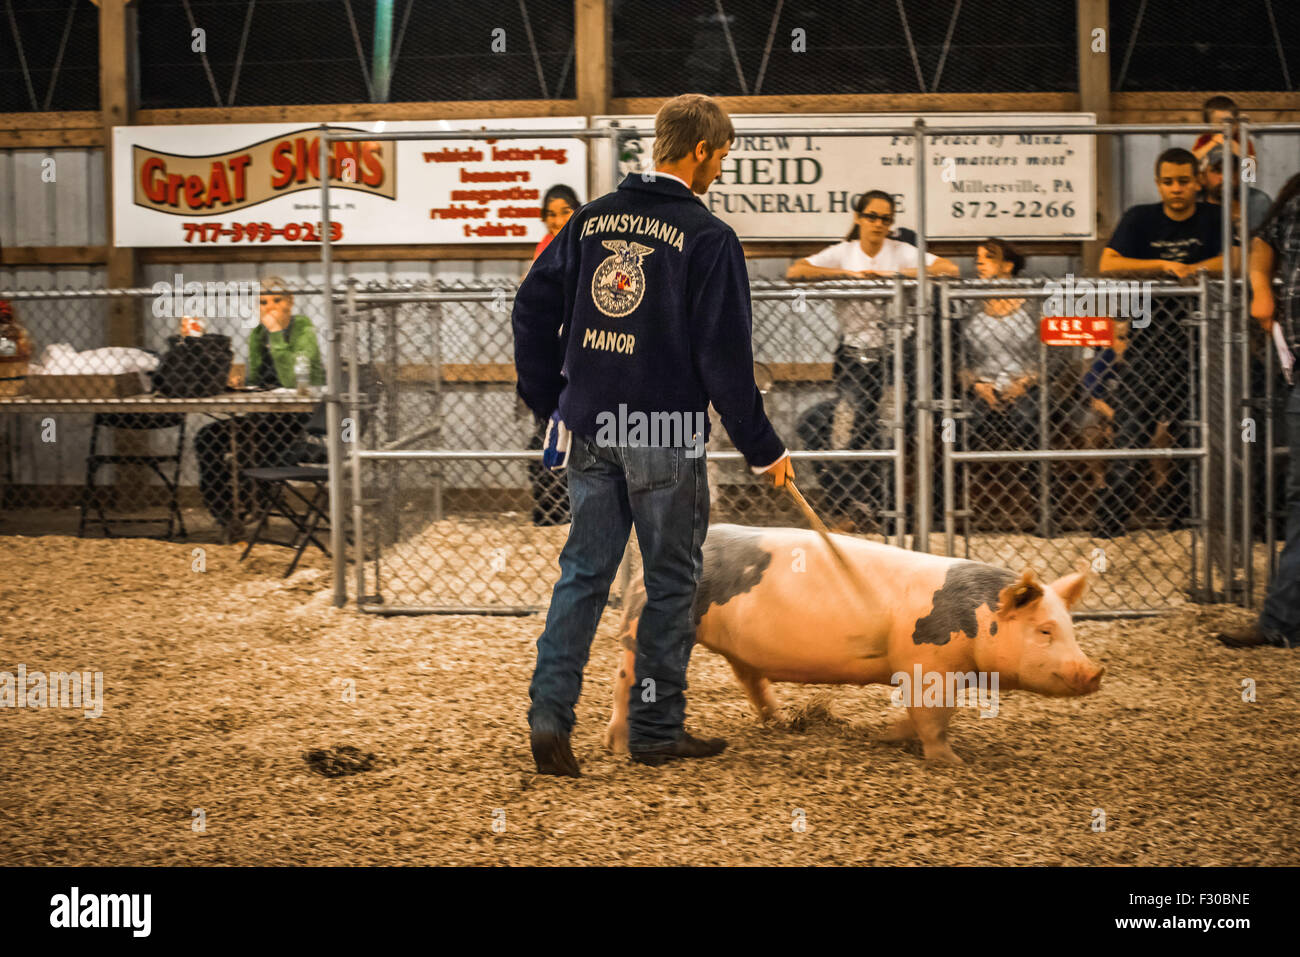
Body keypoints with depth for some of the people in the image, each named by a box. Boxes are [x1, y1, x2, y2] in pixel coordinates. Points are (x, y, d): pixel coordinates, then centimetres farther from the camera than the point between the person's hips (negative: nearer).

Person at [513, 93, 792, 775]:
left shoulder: (592, 219, 6)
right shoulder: (707, 237, -11)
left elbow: (533, 307, 10)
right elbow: (725, 355, -13)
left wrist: (548, 400, 20)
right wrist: (763, 449, -5)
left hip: (591, 428, 5)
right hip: (665, 437, -5)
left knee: (583, 571, 10)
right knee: (671, 580, 7)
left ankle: (549, 712, -2)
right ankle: (656, 730, 13)